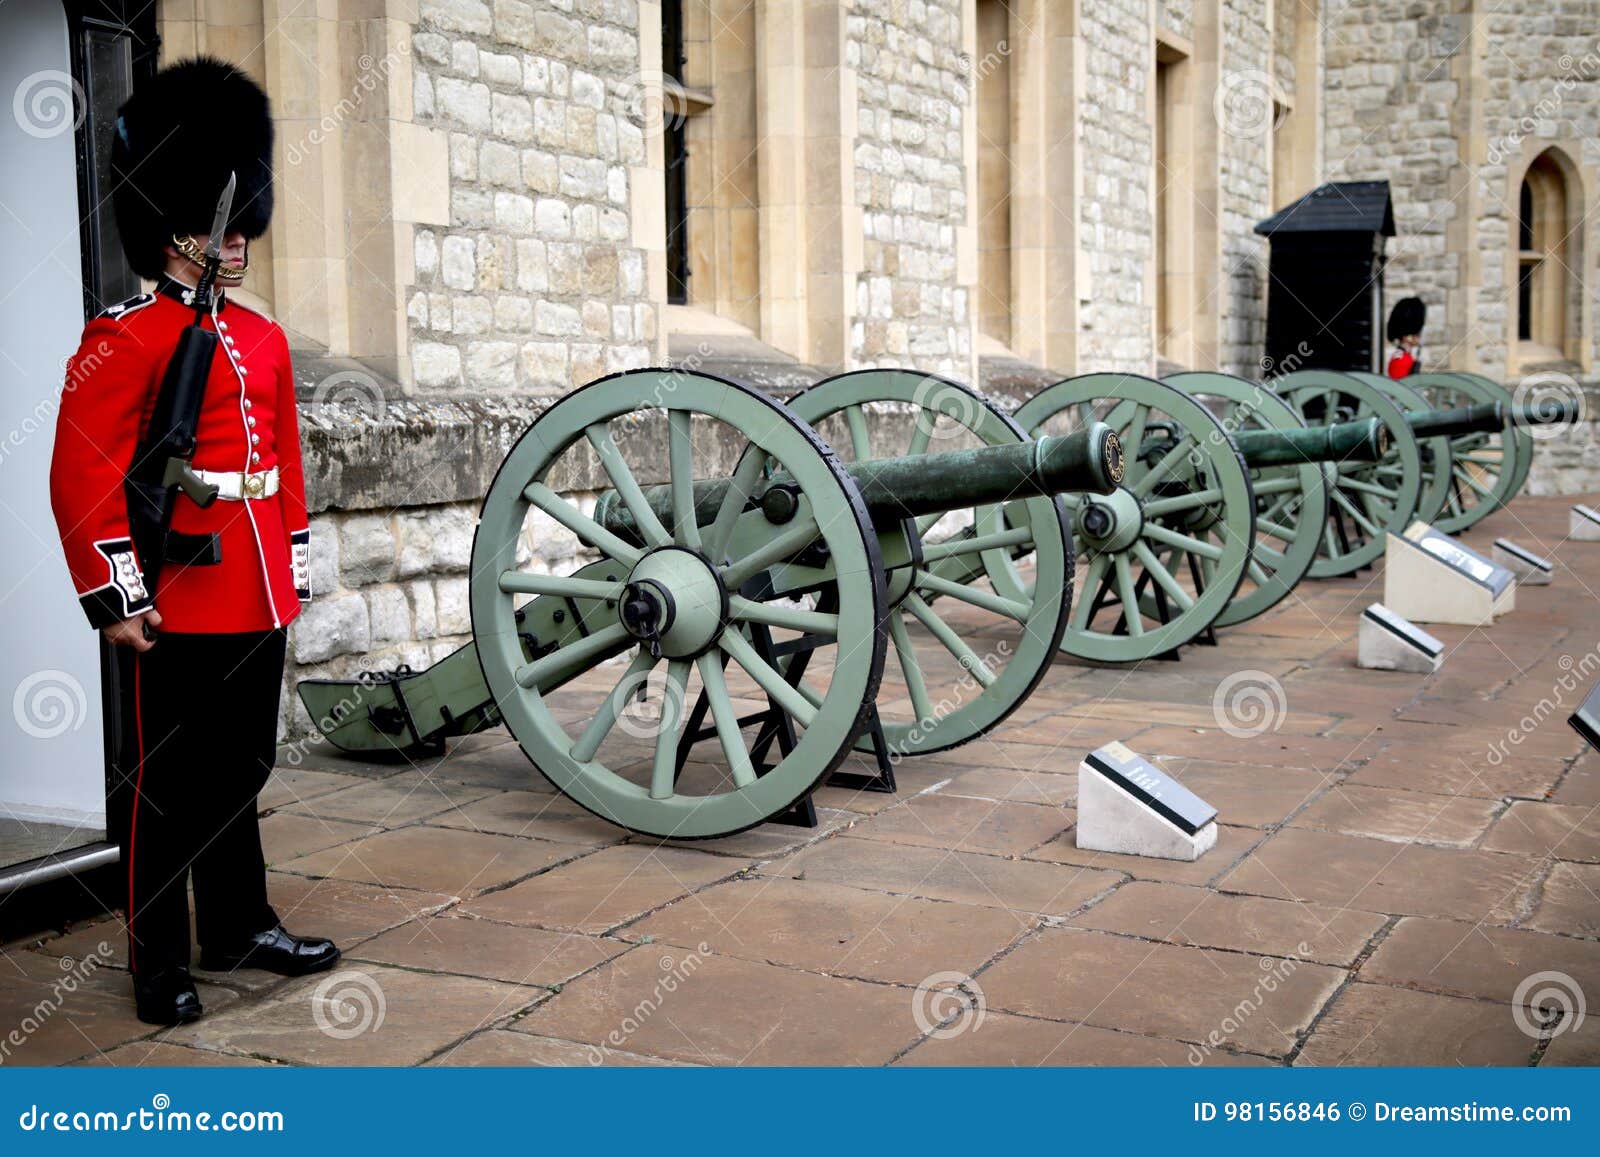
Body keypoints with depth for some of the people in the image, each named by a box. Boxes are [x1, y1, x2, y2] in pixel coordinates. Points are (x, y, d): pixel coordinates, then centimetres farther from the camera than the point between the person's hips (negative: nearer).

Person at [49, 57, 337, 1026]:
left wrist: (295, 571, 17)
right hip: (183, 600, -7)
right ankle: (160, 964, 14)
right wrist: (114, 597, -16)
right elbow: (82, 475, -13)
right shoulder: (123, 340, -9)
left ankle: (242, 928, 29)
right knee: (173, 782, 2)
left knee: (242, 768, 16)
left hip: (258, 601, 7)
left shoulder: (265, 340, 14)